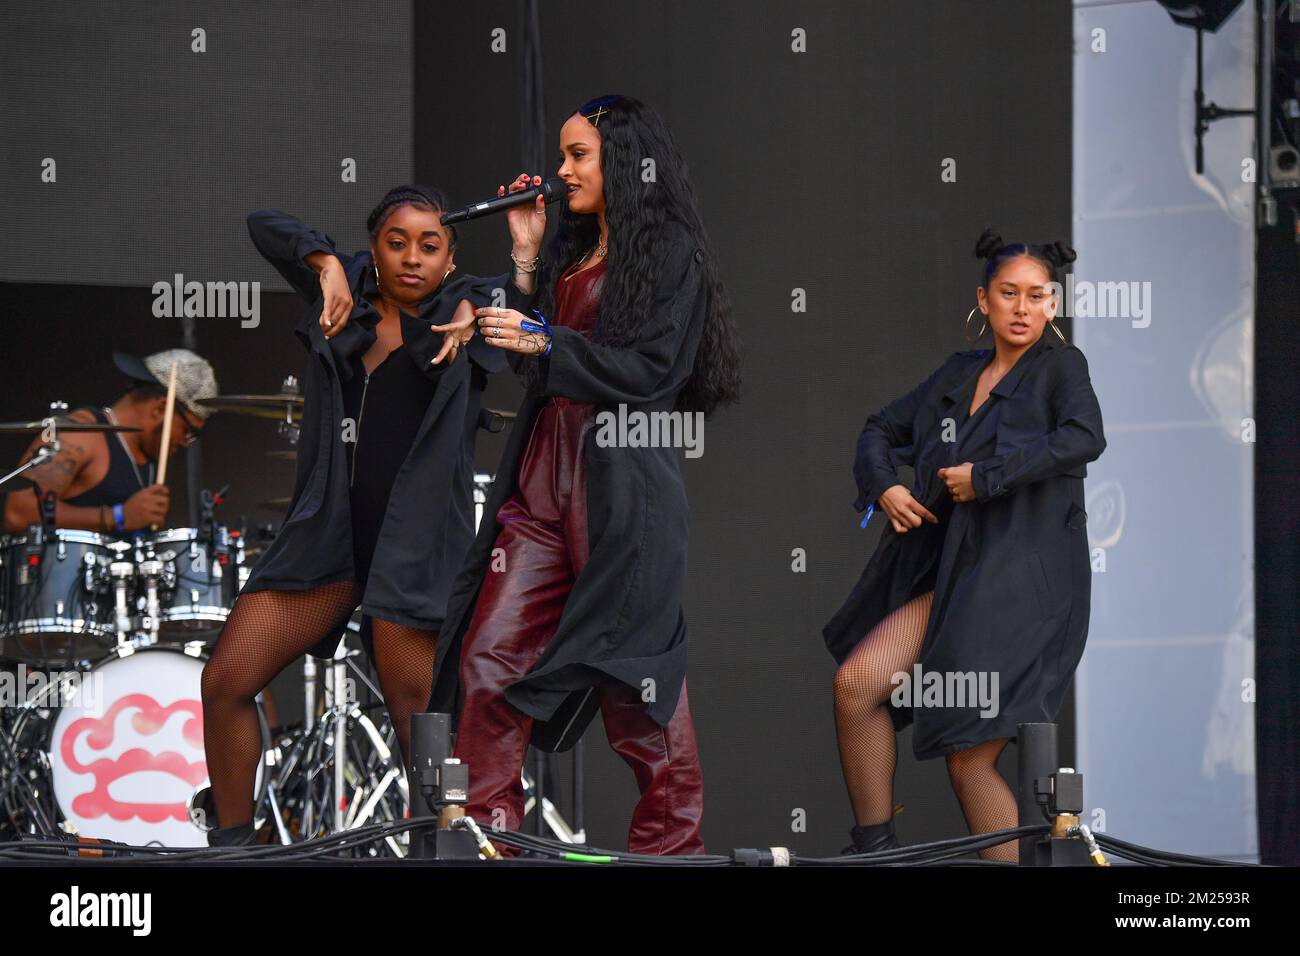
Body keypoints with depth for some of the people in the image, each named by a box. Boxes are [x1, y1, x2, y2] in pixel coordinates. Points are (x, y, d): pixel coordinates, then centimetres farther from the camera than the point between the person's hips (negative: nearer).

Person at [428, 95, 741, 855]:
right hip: (544, 472, 7)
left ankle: (671, 837, 9)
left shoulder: (669, 252, -3)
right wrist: (526, 256, 12)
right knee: (490, 655, -2)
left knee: (632, 663, -2)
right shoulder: (569, 250, 19)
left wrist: (544, 343, -13)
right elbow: (531, 355, 17)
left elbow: (653, 370, -11)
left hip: (623, 483, -7)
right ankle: (487, 828, 1)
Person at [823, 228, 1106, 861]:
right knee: (856, 681, -8)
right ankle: (873, 849, 3)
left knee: (970, 757, -9)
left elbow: (1084, 439, -22)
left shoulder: (1060, 367, -2)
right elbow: (882, 428, 25)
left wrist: (984, 477, -19)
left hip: (1026, 583, -6)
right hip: (955, 576, 6)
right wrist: (883, 487, 4)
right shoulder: (961, 374, 16)